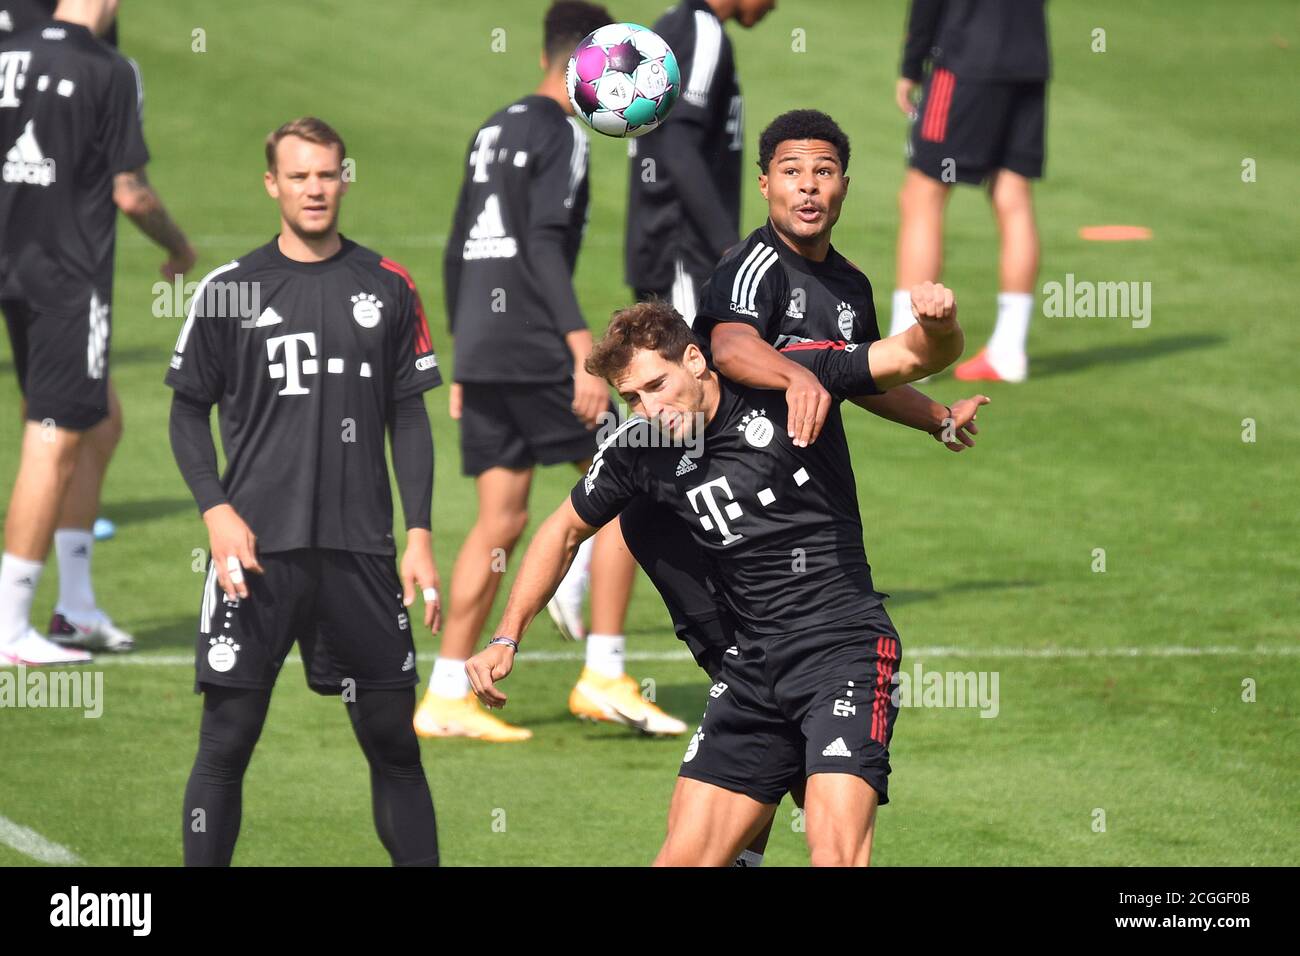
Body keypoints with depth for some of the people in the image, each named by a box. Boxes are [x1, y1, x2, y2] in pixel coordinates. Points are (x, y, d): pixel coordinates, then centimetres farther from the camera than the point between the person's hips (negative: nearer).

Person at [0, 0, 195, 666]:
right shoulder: (110, 72, -13)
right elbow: (130, 193, -12)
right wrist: (178, 248, 6)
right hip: (69, 278, -7)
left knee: (102, 422, 19)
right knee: (55, 443, -3)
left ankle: (76, 605, 21)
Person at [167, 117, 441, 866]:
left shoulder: (387, 287, 6)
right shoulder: (230, 290, 3)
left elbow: (409, 417, 9)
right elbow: (189, 410, 7)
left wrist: (420, 535, 2)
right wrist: (217, 511, -7)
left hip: (361, 550, 1)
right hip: (258, 549, -1)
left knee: (394, 740, 5)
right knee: (227, 739, -2)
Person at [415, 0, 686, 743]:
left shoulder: (493, 131, 18)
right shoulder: (561, 133, -7)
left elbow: (458, 251, 21)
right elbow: (544, 246, -17)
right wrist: (584, 352, -20)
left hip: (480, 353, 8)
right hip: (535, 351, -8)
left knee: (501, 520, 9)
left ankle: (447, 696, 5)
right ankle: (604, 676, -4)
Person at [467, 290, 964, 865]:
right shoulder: (637, 452, 3)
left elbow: (912, 358, -11)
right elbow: (566, 529, 20)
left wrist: (938, 327, -34)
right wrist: (507, 639, 15)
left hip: (845, 647, -5)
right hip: (752, 663, 5)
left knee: (836, 851, -21)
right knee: (684, 859, 0)